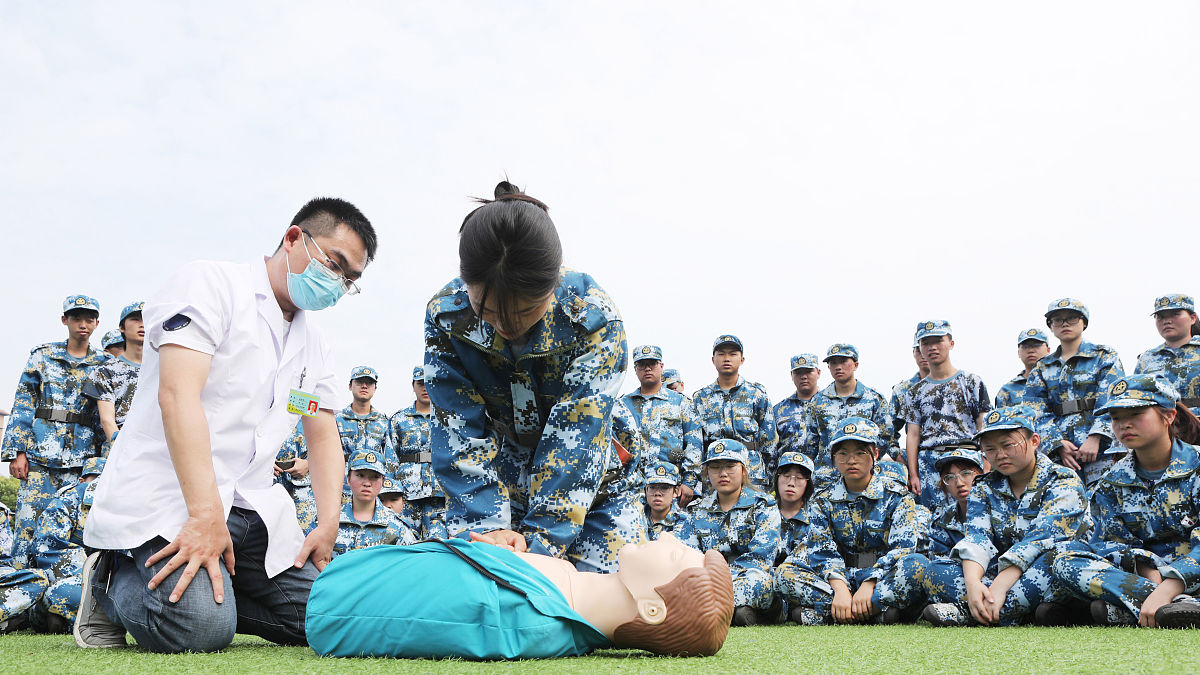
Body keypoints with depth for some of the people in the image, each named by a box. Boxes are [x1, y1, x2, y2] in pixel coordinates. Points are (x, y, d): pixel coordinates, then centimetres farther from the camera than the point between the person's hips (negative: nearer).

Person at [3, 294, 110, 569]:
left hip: (81, 460, 0)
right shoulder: (43, 356, 11)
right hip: (40, 455, 0)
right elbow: (23, 405, 7)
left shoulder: (104, 365, 11)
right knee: (28, 526, -6)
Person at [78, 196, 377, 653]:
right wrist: (205, 514, -28)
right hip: (166, 493, -7)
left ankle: (204, 589, 13)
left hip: (249, 506, 7)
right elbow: (178, 394, -20)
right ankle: (112, 579, 4)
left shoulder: (315, 348, 16)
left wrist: (328, 525, 1)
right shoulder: (209, 285, -8)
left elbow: (323, 437, 18)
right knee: (200, 629, -27)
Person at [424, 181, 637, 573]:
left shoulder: (594, 316, -27)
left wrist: (538, 538, -34)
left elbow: (574, 439, -28)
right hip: (500, 469, 2)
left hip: (583, 478, -1)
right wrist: (487, 526, -30)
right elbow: (462, 433, -19)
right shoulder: (445, 315, -19)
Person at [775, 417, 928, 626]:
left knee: (917, 564, -33)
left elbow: (903, 546, -11)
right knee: (786, 572, -21)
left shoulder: (897, 495, 2)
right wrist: (840, 589, -24)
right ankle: (881, 610, -29)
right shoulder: (823, 501, 8)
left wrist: (869, 585, -25)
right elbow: (823, 550, -3)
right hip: (843, 576, 2)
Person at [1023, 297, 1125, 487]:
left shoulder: (1105, 356, 9)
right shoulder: (1042, 368, 17)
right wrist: (1058, 443, -9)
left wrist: (1095, 438, -17)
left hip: (1100, 448, -2)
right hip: (1057, 451, 3)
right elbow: (1037, 413, 7)